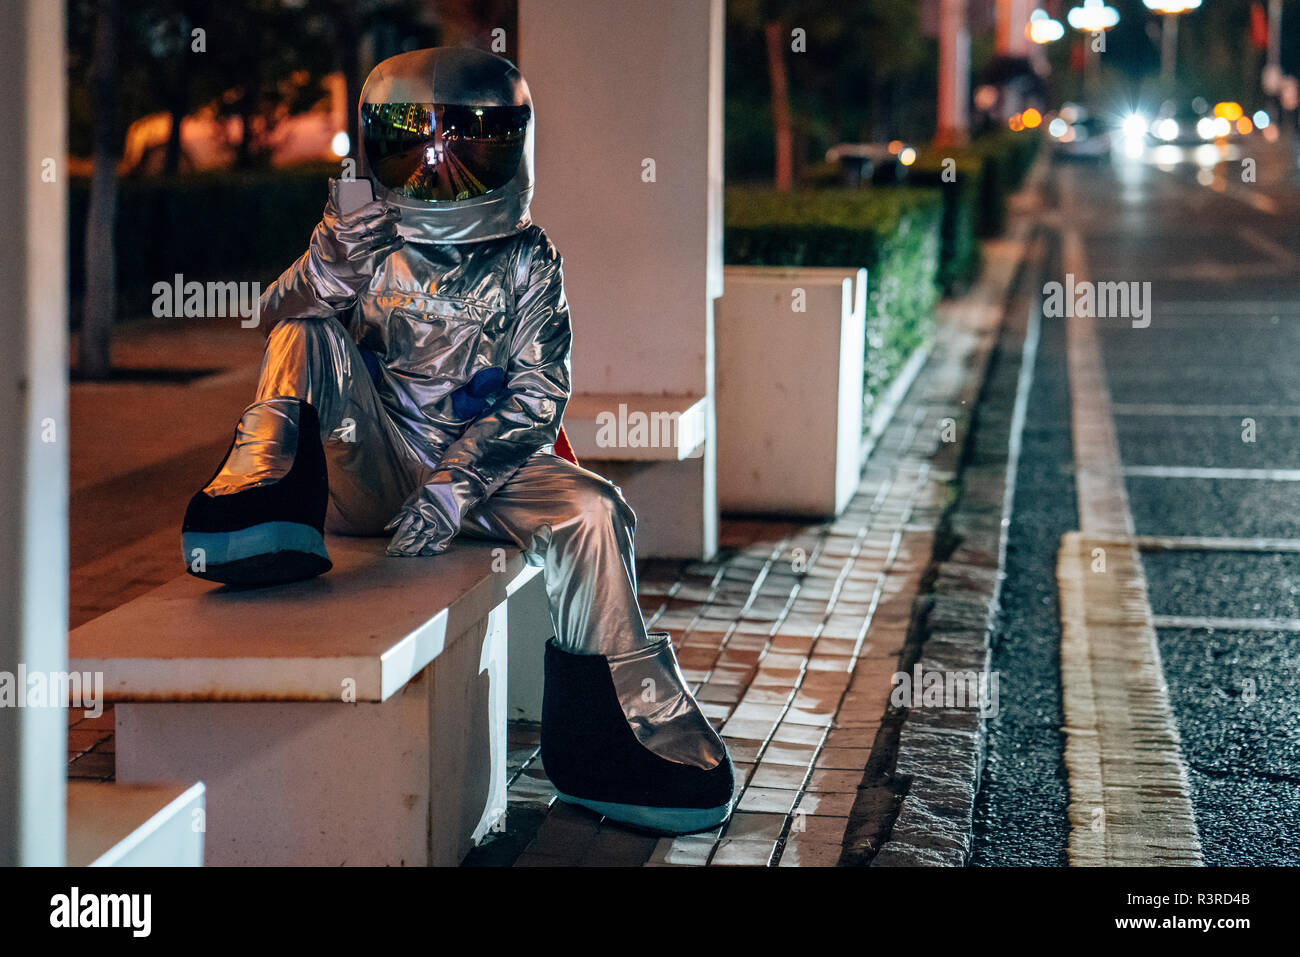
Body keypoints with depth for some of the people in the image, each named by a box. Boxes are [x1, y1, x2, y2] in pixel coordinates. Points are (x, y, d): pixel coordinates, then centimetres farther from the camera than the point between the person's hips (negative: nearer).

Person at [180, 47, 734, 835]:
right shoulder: (368, 245, 5)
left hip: (484, 467, 0)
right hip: (375, 469, 0)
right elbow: (280, 319, -8)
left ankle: (630, 716, -14)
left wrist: (453, 489, -19)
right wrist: (332, 261, -28)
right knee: (309, 334, -18)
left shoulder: (527, 263, 2)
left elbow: (537, 396, -6)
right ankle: (260, 499, -34)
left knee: (592, 511, -25)